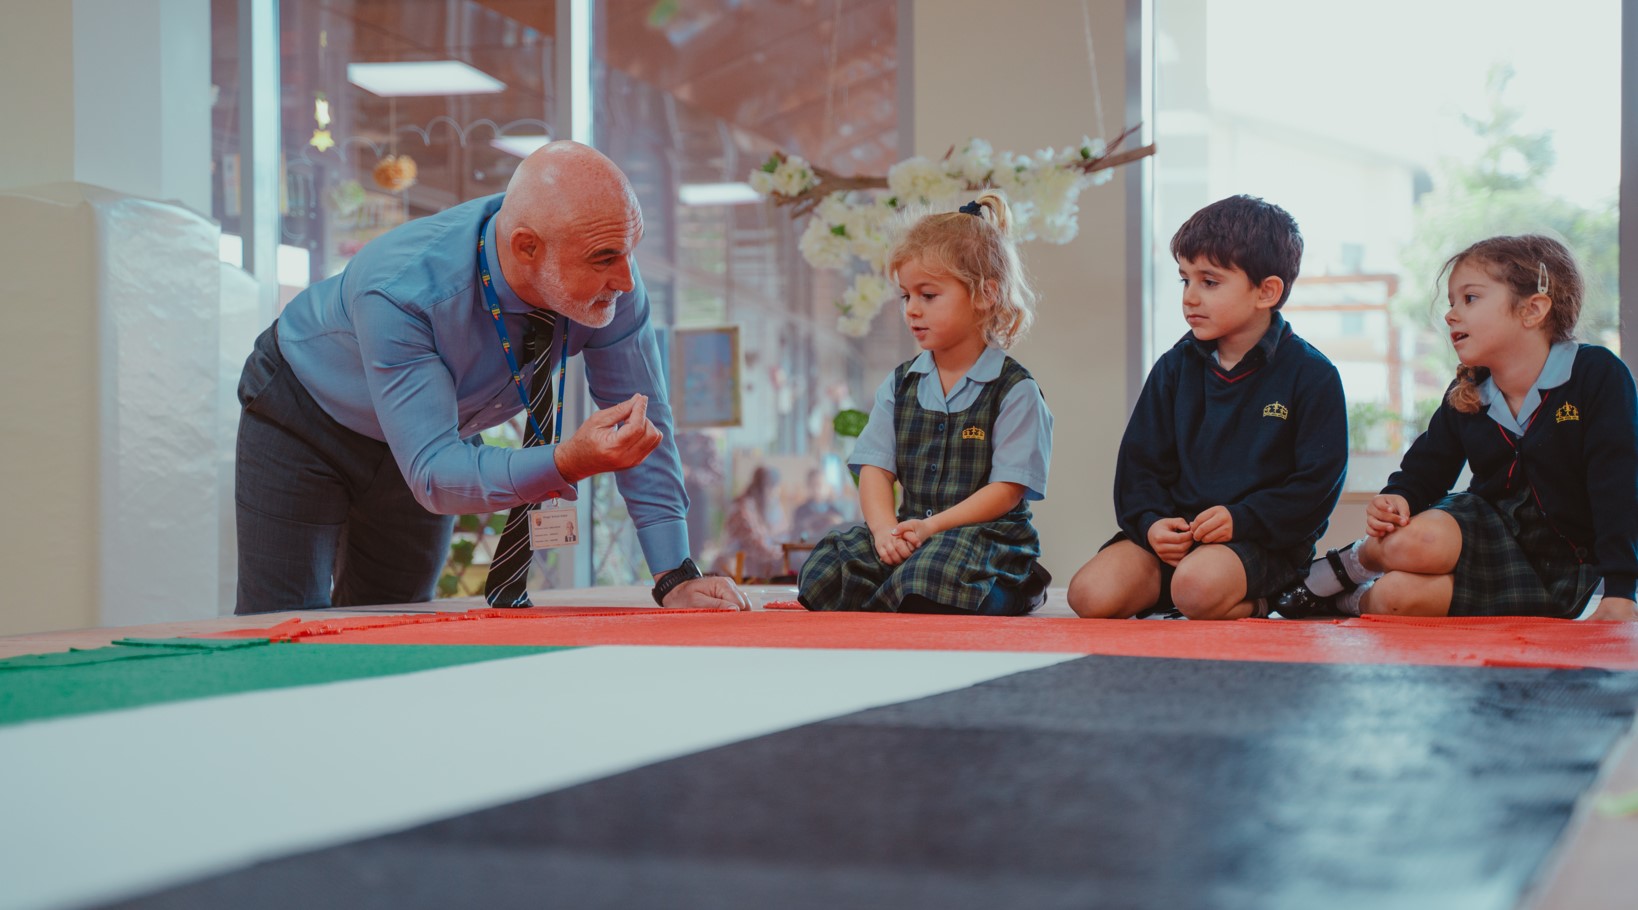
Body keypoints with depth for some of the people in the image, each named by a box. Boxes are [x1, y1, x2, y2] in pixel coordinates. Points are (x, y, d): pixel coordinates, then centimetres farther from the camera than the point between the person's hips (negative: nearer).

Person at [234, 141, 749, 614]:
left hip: (435, 432, 5)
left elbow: (645, 417, -19)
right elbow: (433, 474, -43)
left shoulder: (611, 281, -28)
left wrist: (676, 578, -24)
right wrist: (569, 463, -60)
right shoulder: (400, 292, -41)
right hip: (302, 418, -4)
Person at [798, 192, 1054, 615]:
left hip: (986, 535, -5)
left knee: (932, 569, -39)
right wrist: (885, 530, -15)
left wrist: (933, 526, -19)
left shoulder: (1015, 390, -2)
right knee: (824, 566, -21)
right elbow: (875, 469, 6)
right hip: (911, 531, 5)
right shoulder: (899, 386, 14)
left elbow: (1007, 489, -9)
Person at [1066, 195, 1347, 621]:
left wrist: (1241, 519, -18)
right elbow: (1139, 460, 11)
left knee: (1197, 585, -38)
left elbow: (1317, 483, -7)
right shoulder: (1174, 367, 10)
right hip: (1175, 529, 5)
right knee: (1091, 594, -19)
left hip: (1263, 540, -5)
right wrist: (1150, 521, -9)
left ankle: (1254, 607, -2)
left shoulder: (1312, 375, -3)